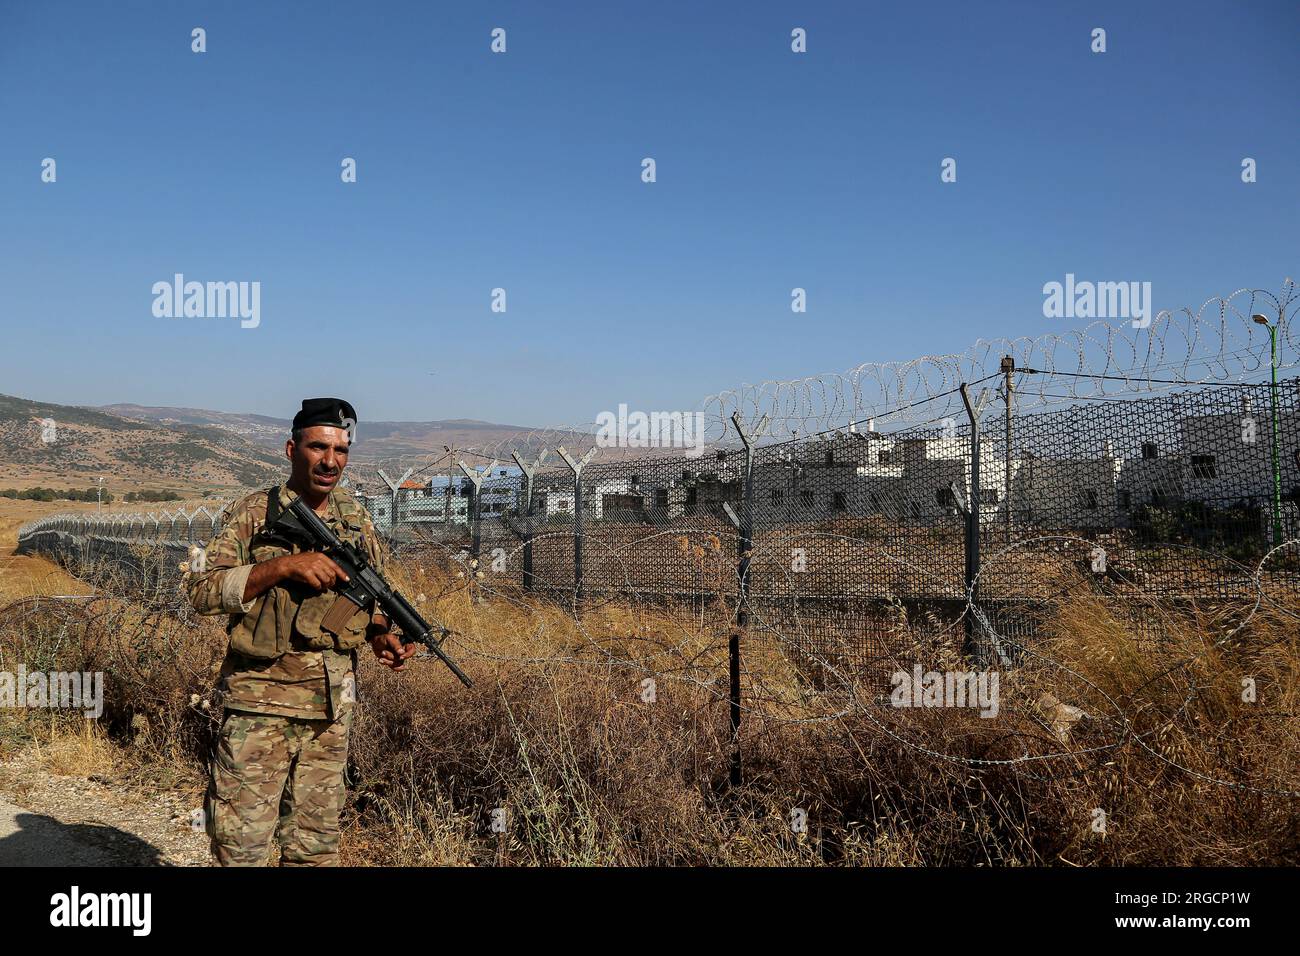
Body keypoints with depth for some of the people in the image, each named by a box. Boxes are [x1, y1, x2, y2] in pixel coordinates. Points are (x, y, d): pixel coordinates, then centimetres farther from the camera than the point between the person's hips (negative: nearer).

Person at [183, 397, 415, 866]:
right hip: (259, 706, -4)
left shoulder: (357, 523, 8)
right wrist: (285, 565, -23)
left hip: (332, 709, 4)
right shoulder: (253, 514, -4)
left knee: (316, 844, 13)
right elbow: (200, 589, -13)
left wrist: (380, 635, -4)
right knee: (242, 843, 1)